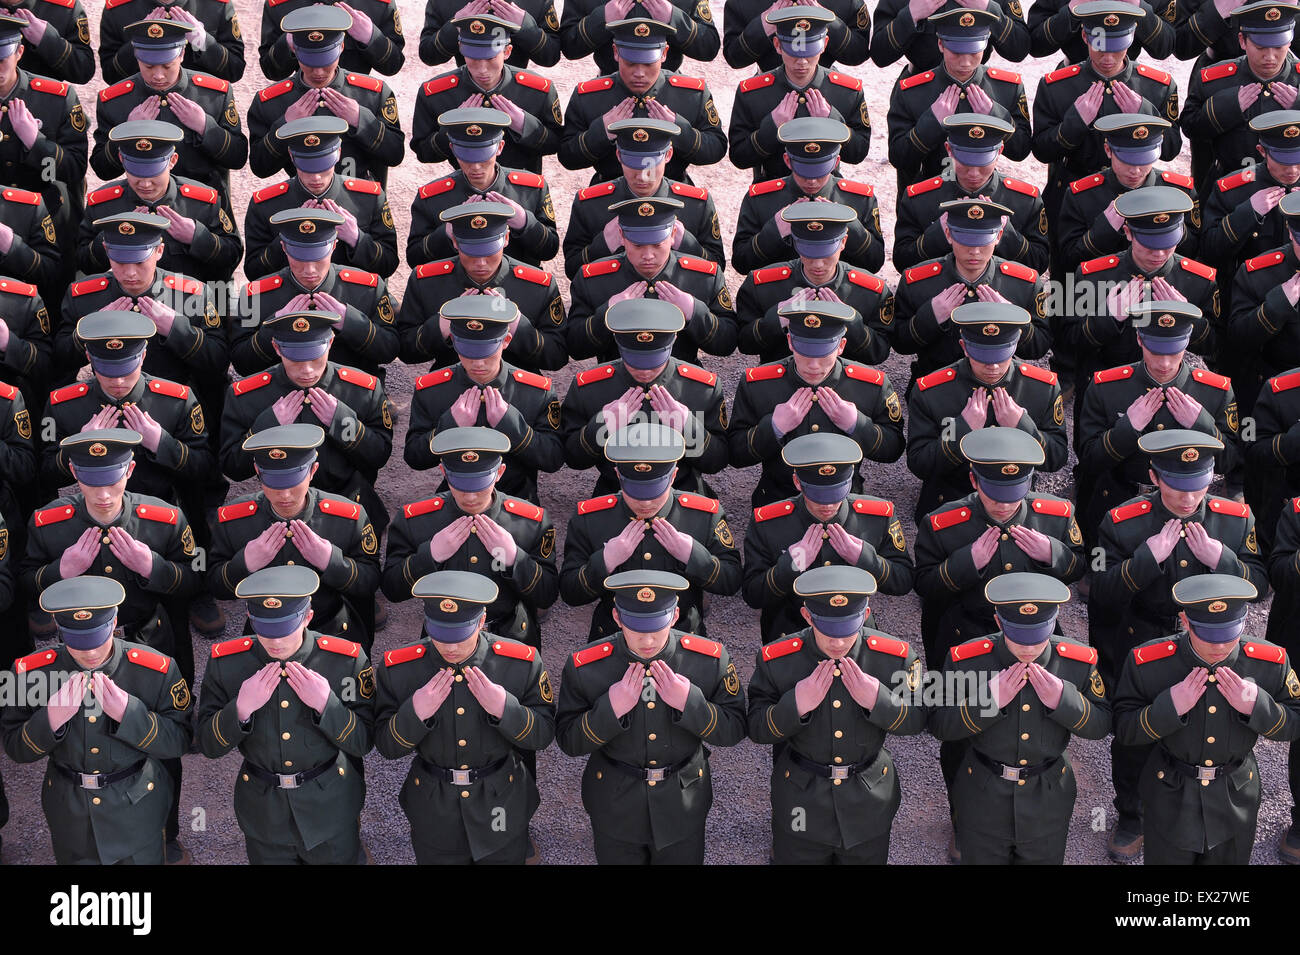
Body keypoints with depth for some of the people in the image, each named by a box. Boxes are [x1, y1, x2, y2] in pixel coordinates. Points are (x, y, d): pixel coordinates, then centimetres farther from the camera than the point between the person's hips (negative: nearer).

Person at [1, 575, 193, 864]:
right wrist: (50, 719, -28)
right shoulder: (32, 670, -15)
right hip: (68, 813, 2)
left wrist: (128, 712, -30)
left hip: (138, 811, -1)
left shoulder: (156, 670, -18)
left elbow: (179, 742, -13)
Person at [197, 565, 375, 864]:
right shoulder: (225, 663, -12)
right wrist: (241, 708, -26)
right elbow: (209, 745, -7)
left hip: (331, 809, -1)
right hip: (263, 814, 1)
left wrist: (326, 704, -27)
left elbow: (363, 742, -10)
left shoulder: (346, 658, -16)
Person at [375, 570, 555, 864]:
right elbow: (386, 745, -9)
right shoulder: (398, 668, -15)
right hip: (433, 811, 0)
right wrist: (414, 712, -30)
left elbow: (543, 735, -10)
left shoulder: (523, 662, -16)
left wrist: (505, 708, -30)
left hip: (502, 807, 0)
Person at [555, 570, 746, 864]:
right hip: (615, 809, -1)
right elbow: (568, 741, -10)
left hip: (683, 806, 1)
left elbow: (734, 730, -9)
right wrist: (611, 708, -28)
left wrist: (689, 701, -27)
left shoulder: (710, 658, -16)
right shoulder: (584, 666, -18)